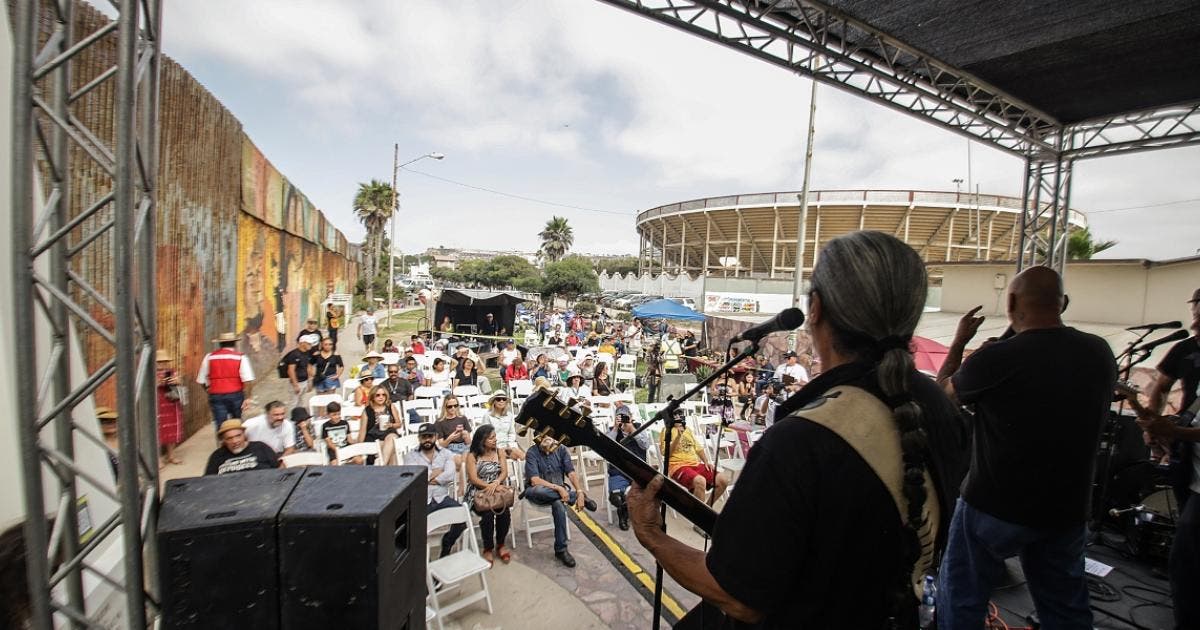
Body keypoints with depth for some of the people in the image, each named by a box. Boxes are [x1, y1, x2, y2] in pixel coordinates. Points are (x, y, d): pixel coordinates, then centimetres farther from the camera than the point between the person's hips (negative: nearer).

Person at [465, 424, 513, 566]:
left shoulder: (500, 452, 8)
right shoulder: (472, 455, -1)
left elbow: (504, 472, -1)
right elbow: (473, 479, -9)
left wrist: (496, 483, -22)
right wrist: (492, 487, -21)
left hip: (497, 491, 2)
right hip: (478, 493, -2)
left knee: (505, 511, -27)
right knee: (488, 513, -31)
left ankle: (500, 545, -3)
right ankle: (488, 549, -9)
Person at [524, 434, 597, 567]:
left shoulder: (561, 450, -2)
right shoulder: (532, 453, -12)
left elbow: (571, 473, -7)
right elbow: (534, 480, -21)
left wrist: (579, 491, -24)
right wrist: (558, 488, -31)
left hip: (558, 490, 2)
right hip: (538, 493, -2)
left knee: (558, 504, -34)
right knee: (538, 490, -40)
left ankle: (561, 550, -18)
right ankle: (575, 496, -21)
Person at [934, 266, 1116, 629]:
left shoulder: (996, 358, -23)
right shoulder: (1100, 353, -4)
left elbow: (943, 391, -5)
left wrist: (959, 342, 8)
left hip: (995, 508, -6)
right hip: (1068, 510, 6)